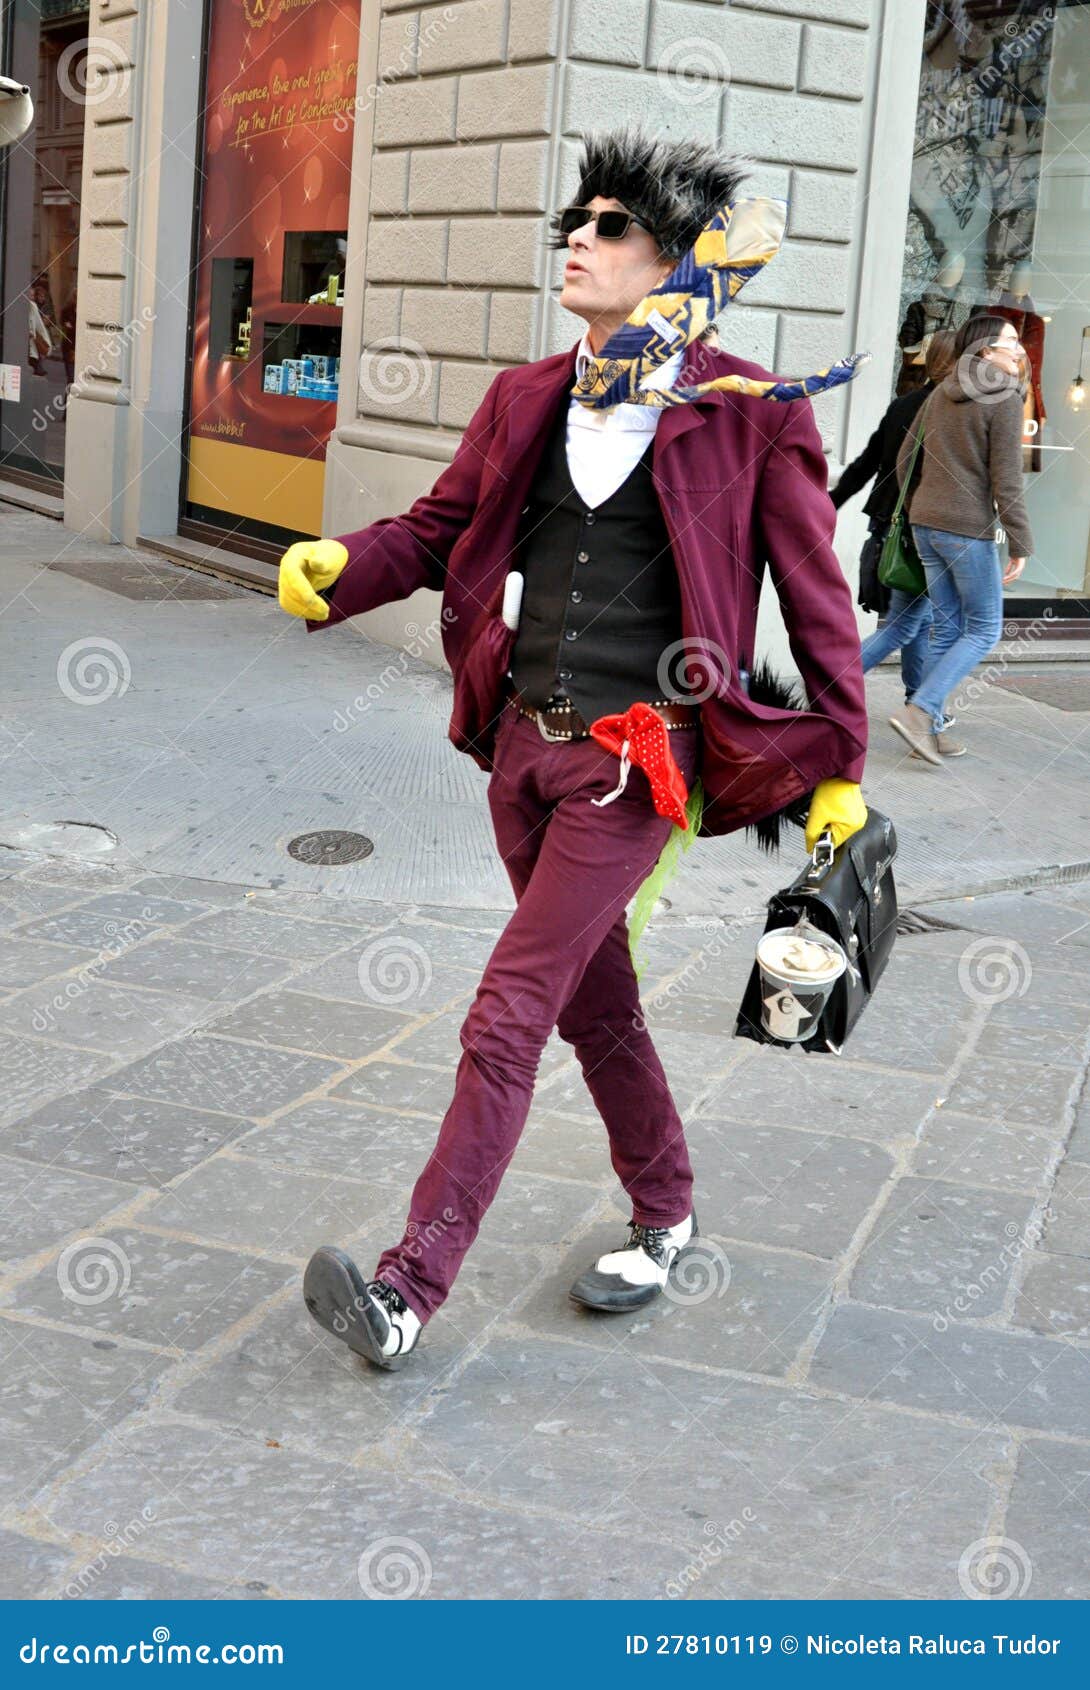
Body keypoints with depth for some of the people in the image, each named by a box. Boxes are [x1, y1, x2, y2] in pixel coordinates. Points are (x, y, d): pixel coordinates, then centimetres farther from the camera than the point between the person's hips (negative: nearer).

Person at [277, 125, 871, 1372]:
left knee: (506, 1023, -10)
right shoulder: (526, 401, 10)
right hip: (524, 744, 6)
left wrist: (839, 766, 1)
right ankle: (665, 1214, 37)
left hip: (632, 762, -6)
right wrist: (339, 567, -11)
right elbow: (438, 526, 10)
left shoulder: (750, 415, -5)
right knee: (593, 1001, 18)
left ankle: (410, 1289, -6)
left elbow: (816, 600, -1)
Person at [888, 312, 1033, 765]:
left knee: (947, 629, 15)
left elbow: (905, 460, 13)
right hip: (968, 529, -7)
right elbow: (1006, 479, -15)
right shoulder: (1004, 400, -10)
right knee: (983, 631, 3)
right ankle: (918, 711, -11)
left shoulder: (941, 394, 11)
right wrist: (1021, 545, -11)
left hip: (926, 523, 7)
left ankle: (930, 729, 14)